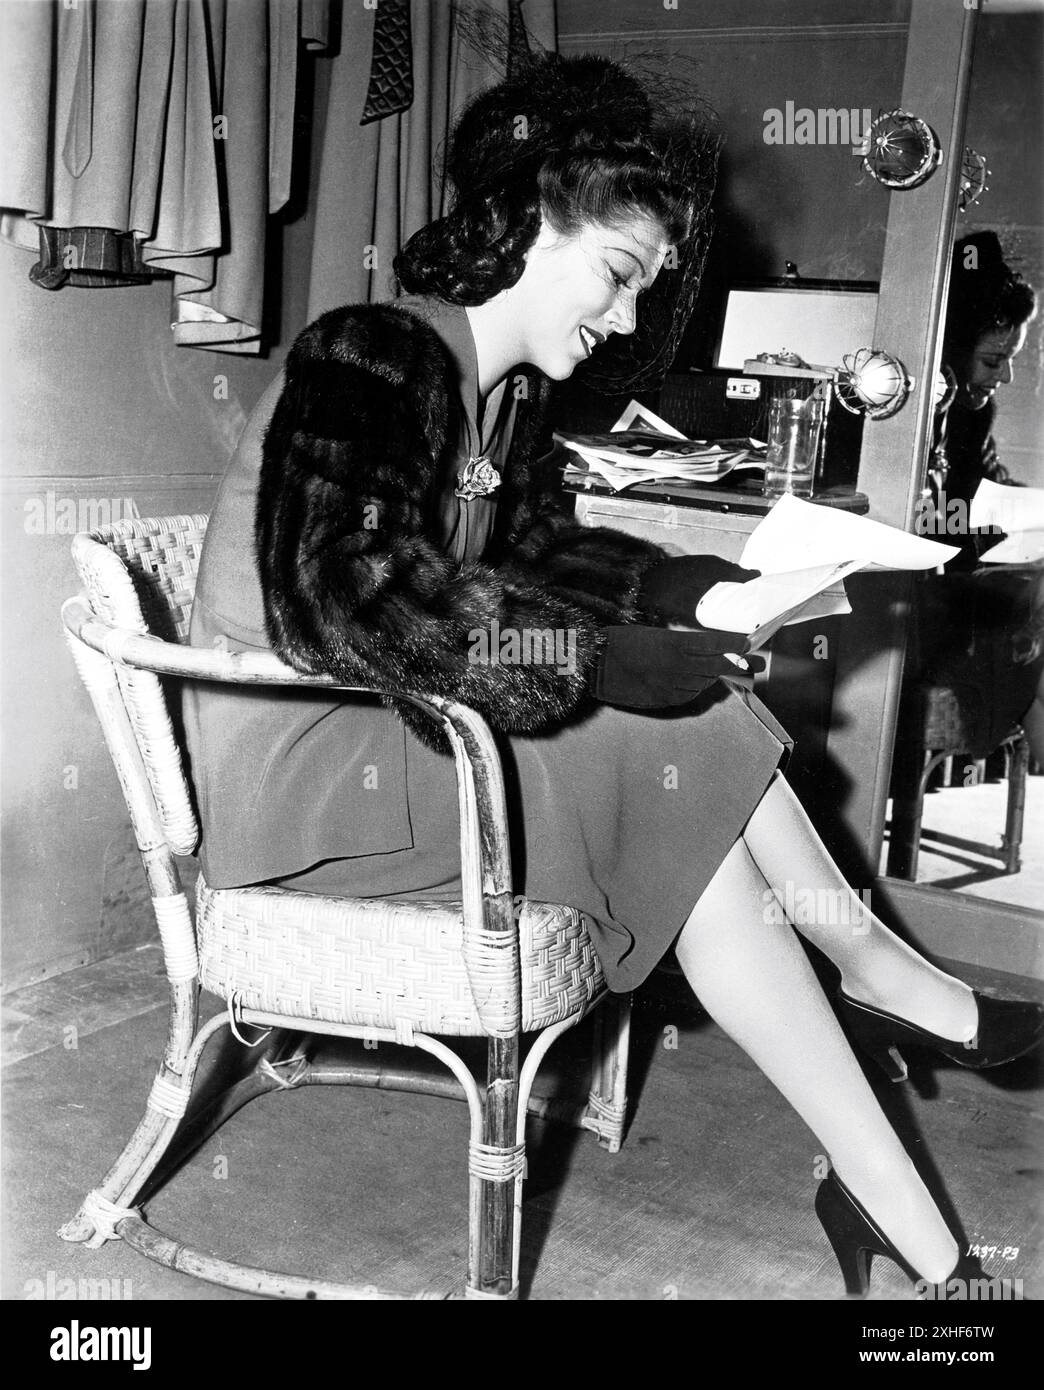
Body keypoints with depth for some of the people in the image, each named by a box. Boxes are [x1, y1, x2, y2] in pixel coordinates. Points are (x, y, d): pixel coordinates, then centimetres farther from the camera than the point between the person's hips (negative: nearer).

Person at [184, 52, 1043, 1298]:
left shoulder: (506, 392, 9)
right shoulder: (367, 357, -18)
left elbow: (533, 549, 19)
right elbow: (341, 597, -30)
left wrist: (678, 588, 1)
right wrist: (597, 662, -29)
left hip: (400, 724, 9)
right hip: (293, 760, -9)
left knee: (707, 723, -6)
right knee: (671, 775, -17)